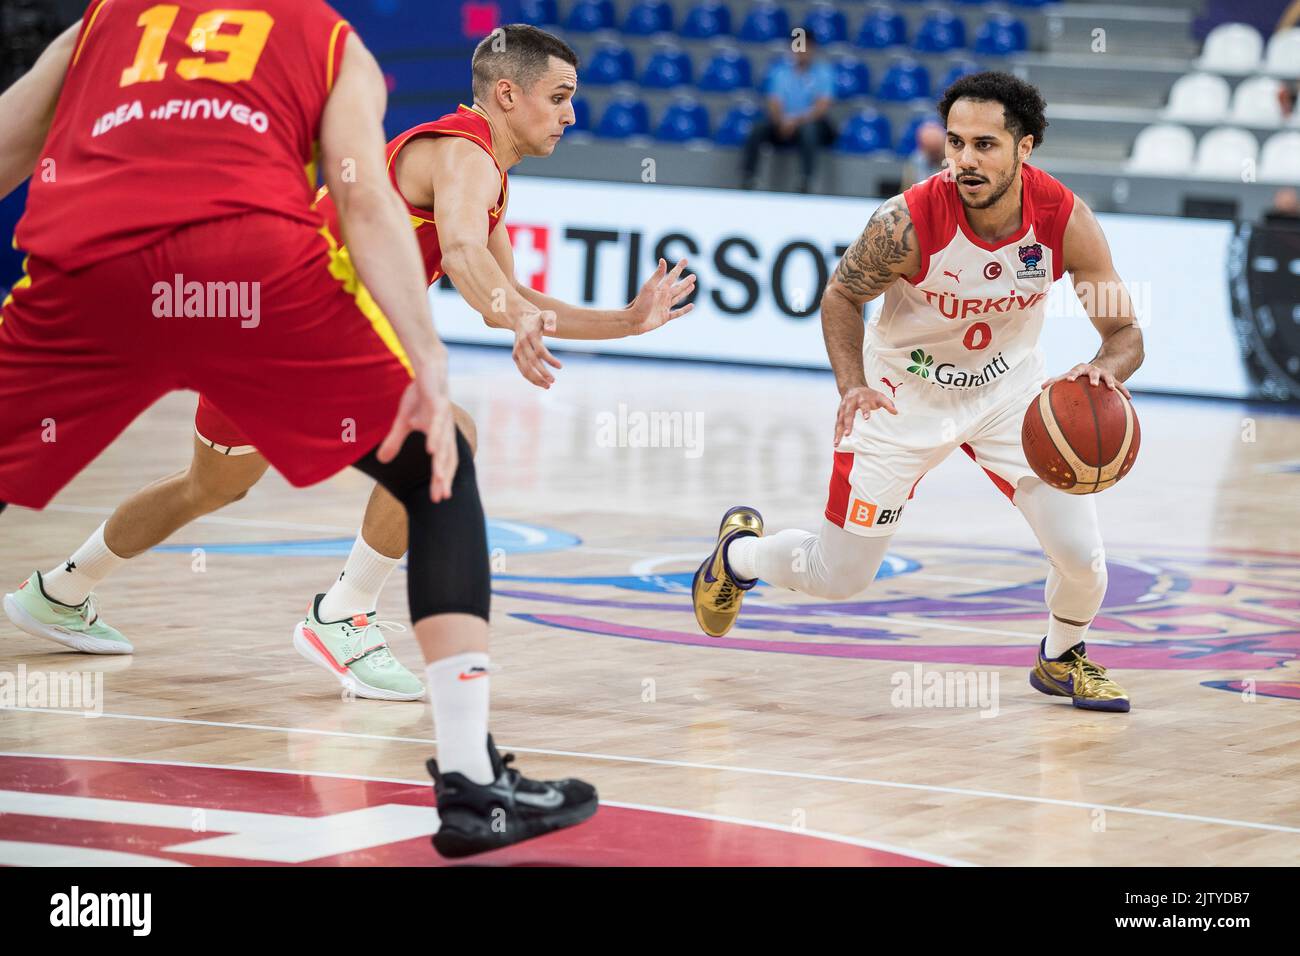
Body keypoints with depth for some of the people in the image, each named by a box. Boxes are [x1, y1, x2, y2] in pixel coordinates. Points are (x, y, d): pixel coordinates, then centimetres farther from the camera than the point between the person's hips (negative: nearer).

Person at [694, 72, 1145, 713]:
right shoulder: (909, 221, -31)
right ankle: (739, 551, 39)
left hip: (1009, 387, 2)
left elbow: (1126, 333, -17)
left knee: (1082, 556, -9)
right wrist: (852, 385, -27)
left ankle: (1061, 658, 25)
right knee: (838, 577, 5)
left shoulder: (1065, 220, -25)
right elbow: (841, 295, -11)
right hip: (904, 394, -2)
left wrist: (1104, 369, -40)